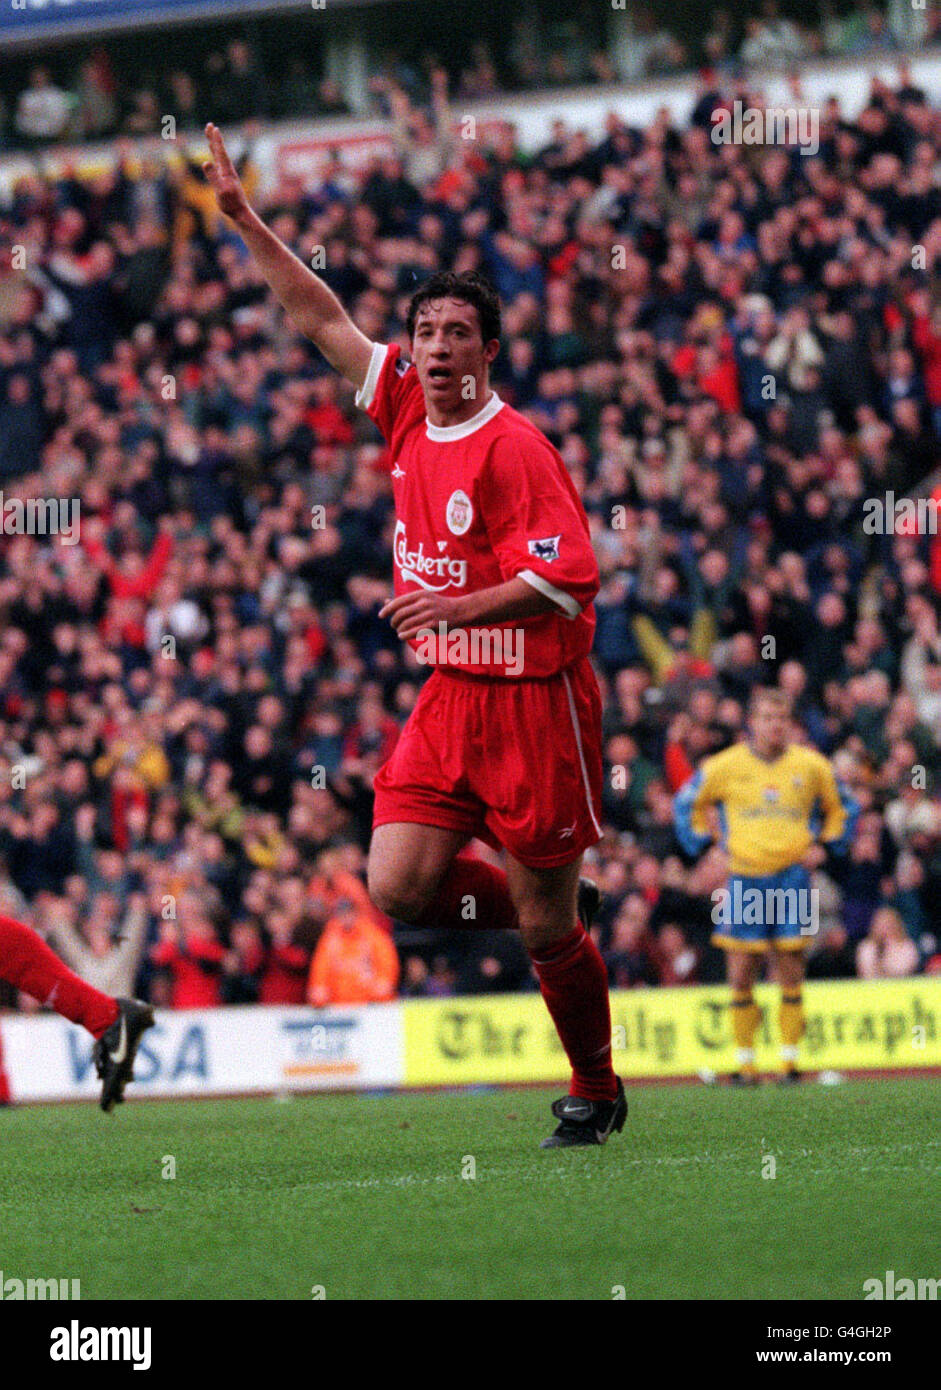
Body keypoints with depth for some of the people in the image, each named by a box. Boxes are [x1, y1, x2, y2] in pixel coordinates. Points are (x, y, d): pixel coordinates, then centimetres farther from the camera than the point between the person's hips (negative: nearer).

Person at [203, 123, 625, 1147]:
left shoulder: (516, 447, -13)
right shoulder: (404, 410, 6)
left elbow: (565, 580, -18)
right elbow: (321, 316, 14)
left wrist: (460, 604, -27)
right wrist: (244, 221, 11)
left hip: (531, 704, -7)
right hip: (446, 699, 7)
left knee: (546, 925, 0)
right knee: (397, 890, -5)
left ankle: (596, 1092, 19)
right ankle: (550, 910, 22)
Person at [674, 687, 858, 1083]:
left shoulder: (812, 766, 5)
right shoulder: (725, 766, 2)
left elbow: (841, 809, 20)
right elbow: (688, 803, 17)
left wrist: (824, 846, 8)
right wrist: (704, 843, 9)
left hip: (792, 877, 1)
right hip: (744, 879, -1)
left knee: (790, 974, -1)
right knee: (741, 974, -4)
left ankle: (789, 1059, 5)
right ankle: (745, 1061, 5)